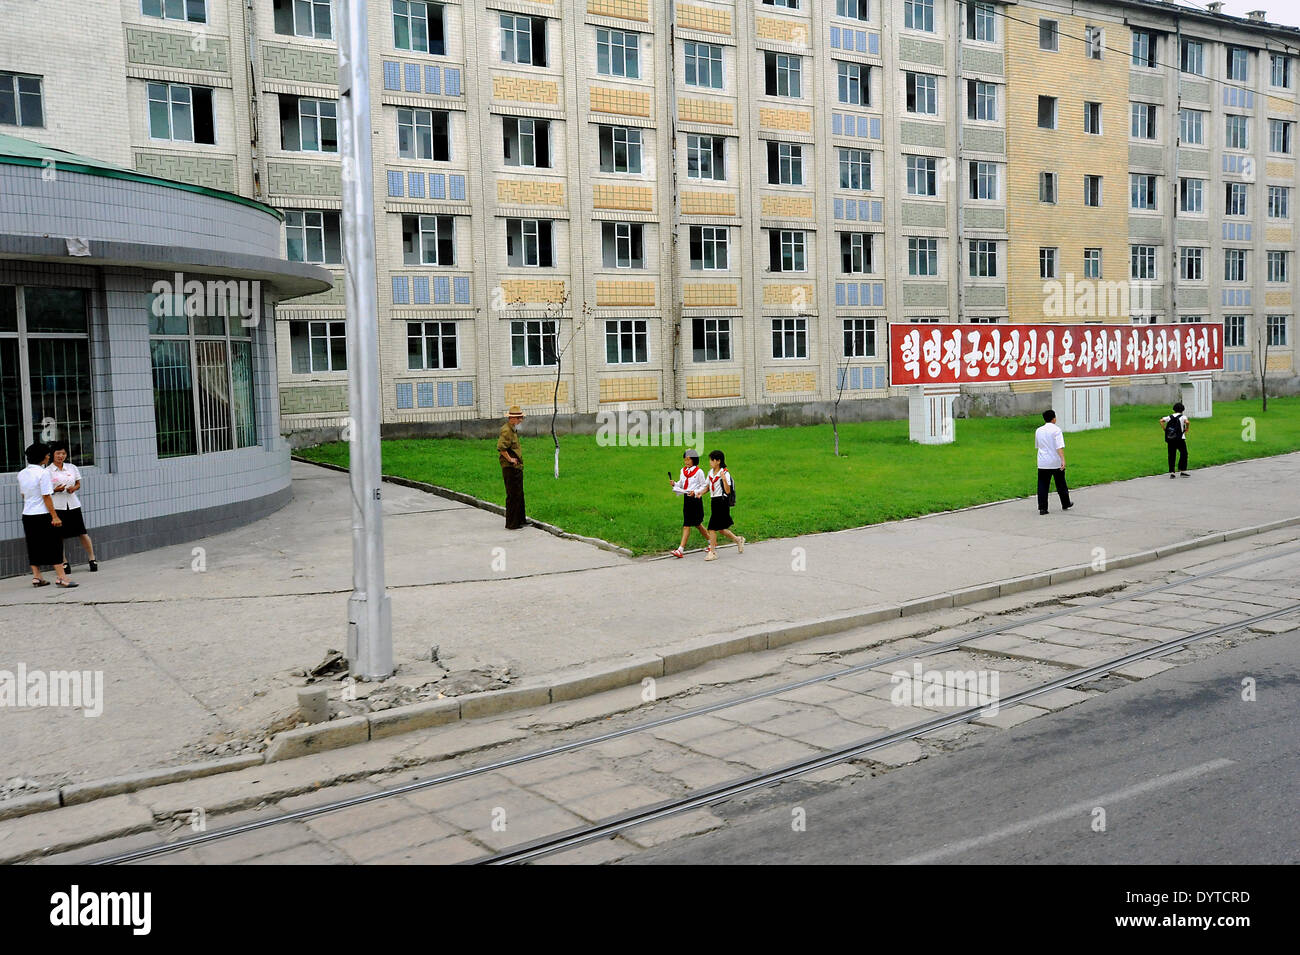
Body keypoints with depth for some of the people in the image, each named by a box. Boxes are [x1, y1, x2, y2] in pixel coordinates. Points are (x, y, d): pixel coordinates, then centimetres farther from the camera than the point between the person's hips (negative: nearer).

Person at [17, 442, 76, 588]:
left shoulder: (22, 474, 8)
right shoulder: (43, 473, -15)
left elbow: (23, 494, 17)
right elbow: (46, 497, -16)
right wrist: (55, 517, -14)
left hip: (27, 515, 7)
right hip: (43, 515, -7)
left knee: (34, 547, 13)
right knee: (54, 545, -3)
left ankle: (36, 577, 17)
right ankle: (61, 577, -6)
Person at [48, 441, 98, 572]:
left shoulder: (72, 468, 7)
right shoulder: (48, 471, -1)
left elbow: (78, 484, 15)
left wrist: (73, 488, -7)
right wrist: (55, 490, -18)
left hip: (73, 504, 2)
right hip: (57, 506, -2)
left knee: (82, 533, 3)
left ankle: (92, 559, 12)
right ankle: (64, 563, 13)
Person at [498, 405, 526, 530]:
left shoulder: (513, 430, 16)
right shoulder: (506, 430, -17)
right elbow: (501, 447, -29)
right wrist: (509, 459, -21)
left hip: (517, 468, 11)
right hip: (510, 468, -11)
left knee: (519, 495, 17)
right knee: (513, 496, -7)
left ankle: (519, 521, 27)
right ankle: (511, 524, -1)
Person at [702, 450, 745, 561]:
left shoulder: (725, 473, -11)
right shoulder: (710, 472, 11)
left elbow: (728, 491, -15)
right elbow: (708, 487, 20)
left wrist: (724, 479, -29)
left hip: (722, 501, -8)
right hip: (714, 501, 8)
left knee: (712, 527, -10)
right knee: (720, 528, 13)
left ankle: (712, 552, -3)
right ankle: (738, 540, 35)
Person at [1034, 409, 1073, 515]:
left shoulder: (1038, 431, 6)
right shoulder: (1056, 430, -9)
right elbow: (1059, 447, -19)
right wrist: (1063, 460, -24)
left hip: (1042, 463, 3)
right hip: (1056, 463, -3)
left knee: (1042, 486, 2)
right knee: (1061, 485, 13)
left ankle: (1042, 508, -4)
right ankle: (1065, 505, 28)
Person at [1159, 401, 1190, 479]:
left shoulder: (1170, 417, 10)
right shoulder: (1183, 417, -1)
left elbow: (1161, 421, -2)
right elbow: (1187, 422, -20)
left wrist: (1165, 430, 1)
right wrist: (1187, 429, -3)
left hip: (1170, 439, 3)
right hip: (1180, 439, -3)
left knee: (1171, 455, 5)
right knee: (1183, 454, 8)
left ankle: (1171, 472, 1)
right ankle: (1182, 471, 5)